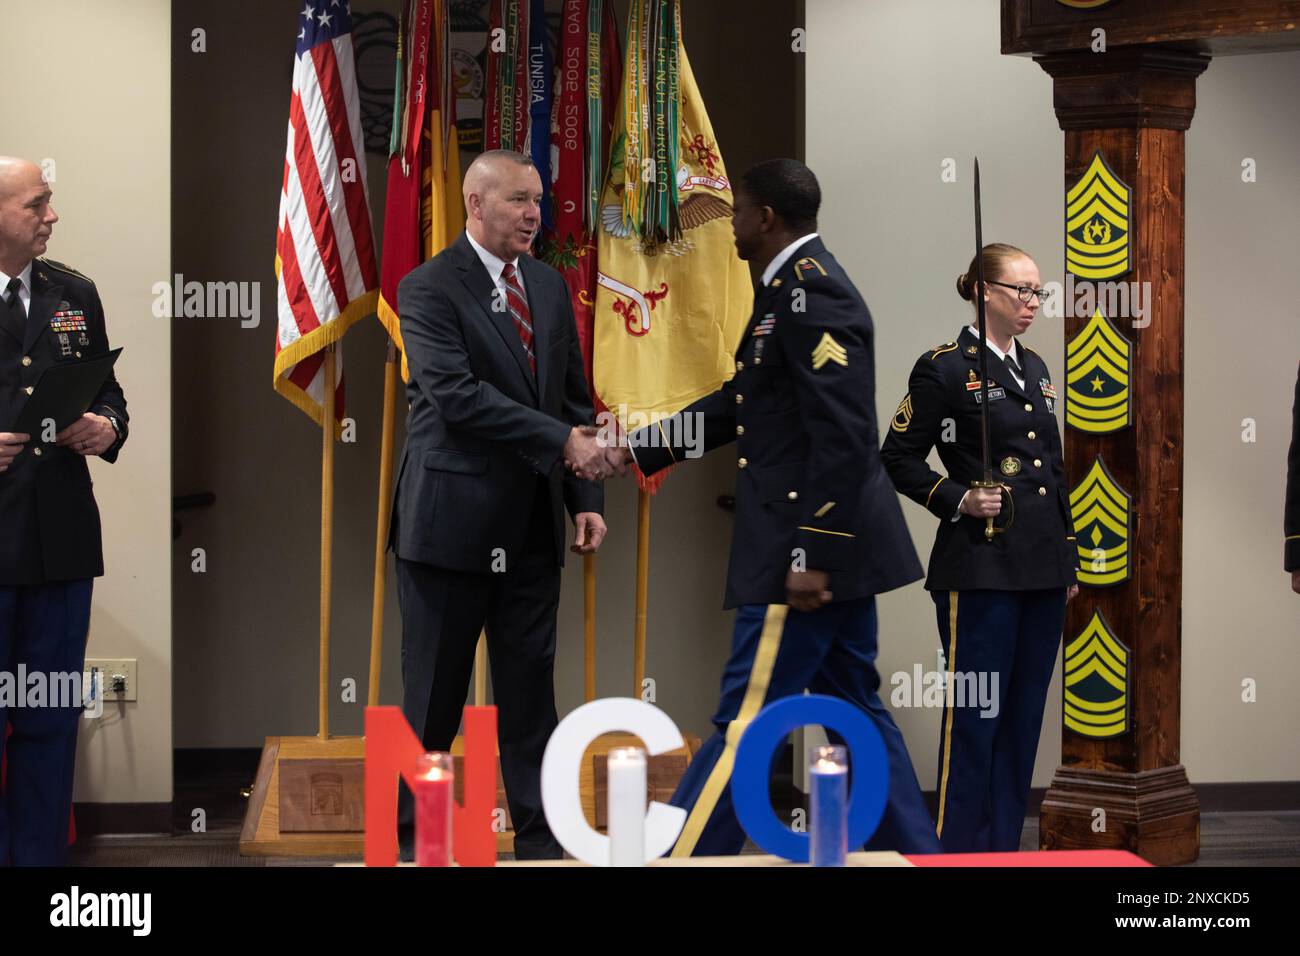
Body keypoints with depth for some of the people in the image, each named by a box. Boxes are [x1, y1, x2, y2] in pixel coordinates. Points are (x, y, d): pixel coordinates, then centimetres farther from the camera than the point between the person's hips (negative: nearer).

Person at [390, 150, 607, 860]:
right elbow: (455, 395, -20)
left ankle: (539, 839, 15)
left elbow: (574, 398, 14)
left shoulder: (550, 287, 12)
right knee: (434, 693, 3)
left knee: (530, 688, 8)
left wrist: (586, 499, 5)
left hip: (533, 527, 5)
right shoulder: (429, 289, -8)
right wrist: (560, 441, -21)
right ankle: (408, 835, 16)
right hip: (452, 520, -5)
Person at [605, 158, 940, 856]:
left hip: (811, 546, -10)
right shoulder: (794, 290, 16)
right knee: (855, 711, 15)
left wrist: (812, 557, -23)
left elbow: (844, 436, -22)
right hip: (833, 545, 10)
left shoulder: (810, 293, -16)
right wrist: (639, 451, 25)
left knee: (744, 723, -7)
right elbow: (740, 406, 24)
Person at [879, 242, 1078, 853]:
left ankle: (1004, 849, 17)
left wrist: (1068, 562, 18)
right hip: (980, 568, -7)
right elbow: (898, 458, -4)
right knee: (974, 717, -5)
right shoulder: (944, 368, -6)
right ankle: (957, 849, 2)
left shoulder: (1035, 369, 16)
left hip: (1043, 571, 7)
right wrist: (959, 500, -16)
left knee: (1023, 716, 10)